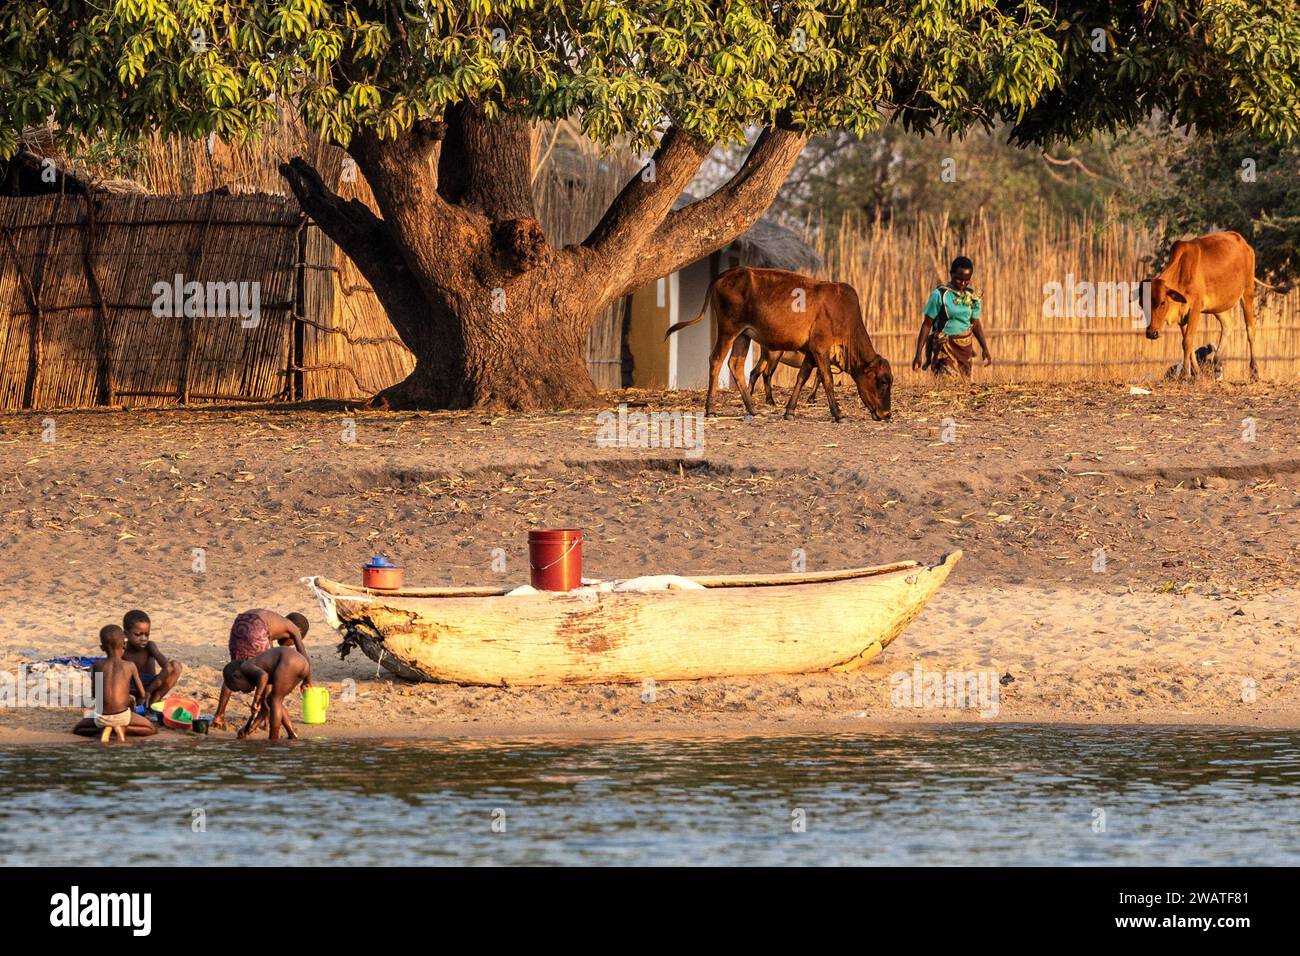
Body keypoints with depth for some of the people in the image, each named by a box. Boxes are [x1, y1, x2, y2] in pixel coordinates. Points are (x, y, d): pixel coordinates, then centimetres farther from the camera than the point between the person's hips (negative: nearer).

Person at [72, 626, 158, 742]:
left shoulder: (96, 666, 3)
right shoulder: (130, 666, 0)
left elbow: (94, 694, 10)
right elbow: (142, 695, 7)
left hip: (101, 718, 1)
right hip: (122, 716, -1)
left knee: (77, 729, 29)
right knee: (152, 729, 21)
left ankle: (105, 730, 0)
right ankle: (122, 729, -3)